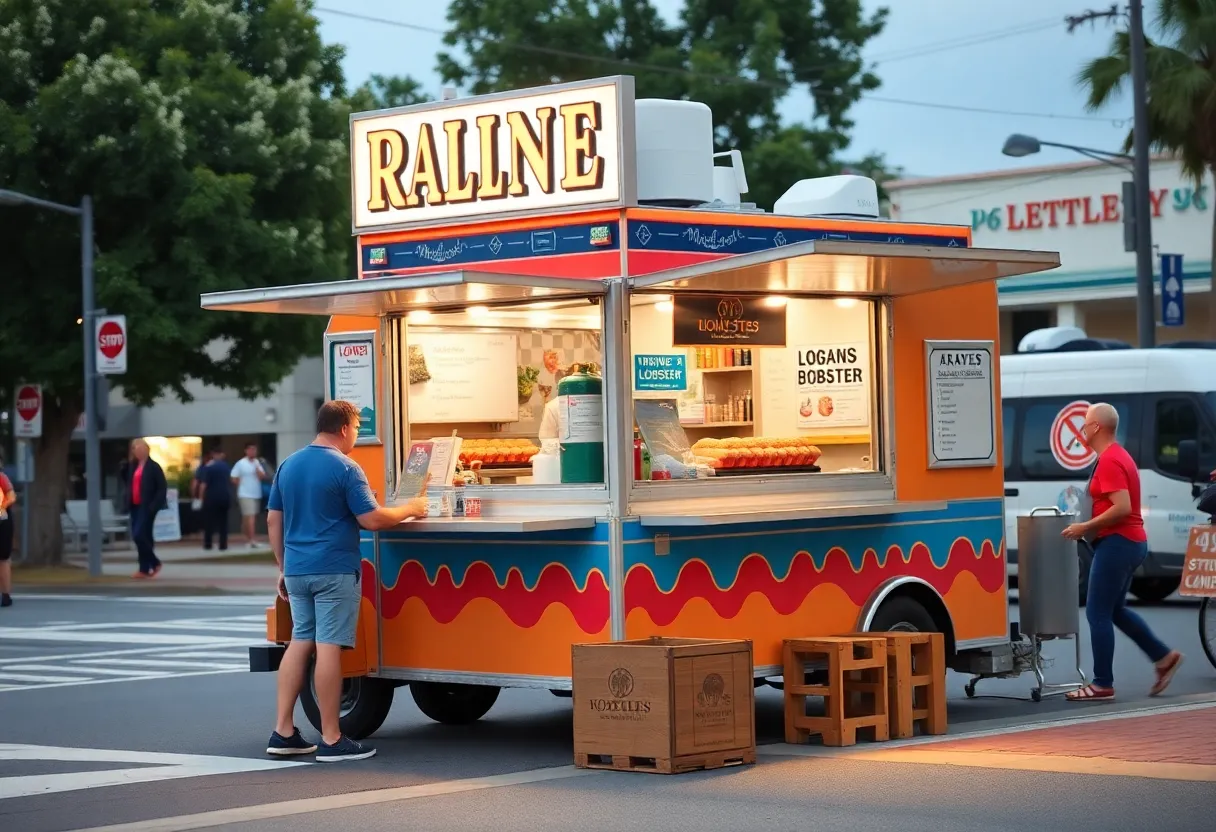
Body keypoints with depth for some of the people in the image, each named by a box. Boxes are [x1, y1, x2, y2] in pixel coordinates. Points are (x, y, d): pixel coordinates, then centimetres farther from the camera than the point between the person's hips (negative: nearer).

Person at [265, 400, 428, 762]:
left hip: (297, 569, 7)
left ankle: (283, 732, 8)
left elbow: (273, 520, 14)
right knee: (328, 647, -6)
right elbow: (372, 520, -15)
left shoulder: (288, 465, 10)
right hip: (334, 570, -7)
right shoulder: (344, 468, -11)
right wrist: (410, 509, 1)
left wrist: (283, 568, 19)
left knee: (300, 642, 12)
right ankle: (331, 740, -3)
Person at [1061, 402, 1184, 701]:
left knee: (1098, 613, -5)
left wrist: (1086, 527, -20)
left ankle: (1103, 684, -2)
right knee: (1115, 610, 19)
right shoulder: (1119, 456, 16)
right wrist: (1091, 525, 17)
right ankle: (1164, 657, 19)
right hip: (1131, 541, 11)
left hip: (1117, 542, -11)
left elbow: (1122, 508, -26)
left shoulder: (1109, 461, -17)